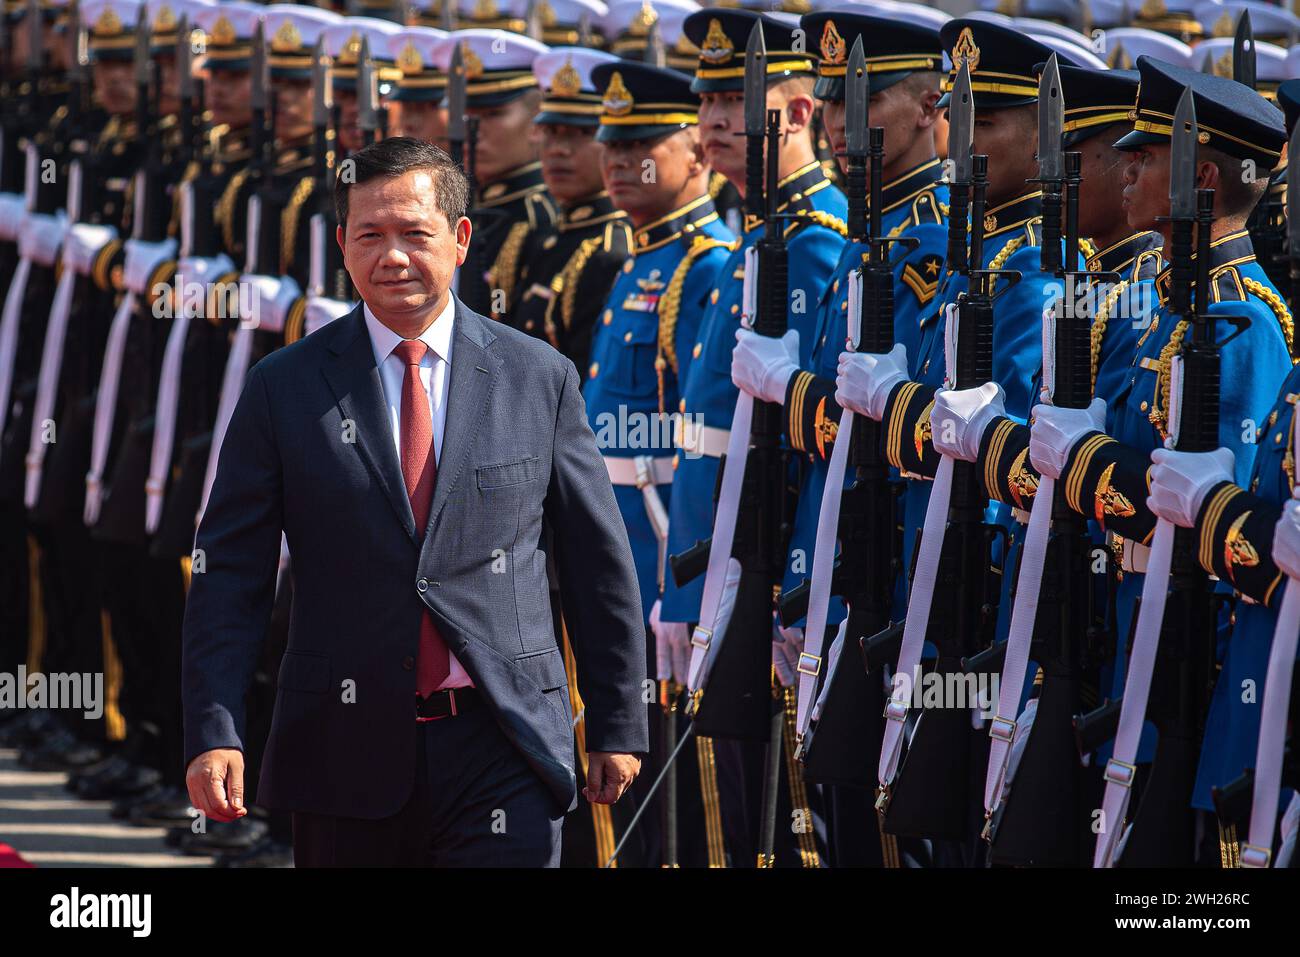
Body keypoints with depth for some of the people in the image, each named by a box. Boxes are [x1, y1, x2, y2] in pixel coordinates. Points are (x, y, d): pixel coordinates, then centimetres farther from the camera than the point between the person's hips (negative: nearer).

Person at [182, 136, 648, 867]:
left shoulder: (539, 380, 6)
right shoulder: (284, 389, 4)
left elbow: (599, 566, 10)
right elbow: (230, 578, 3)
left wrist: (619, 726, 10)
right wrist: (214, 733, -8)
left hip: (502, 751, 0)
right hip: (346, 750, 1)